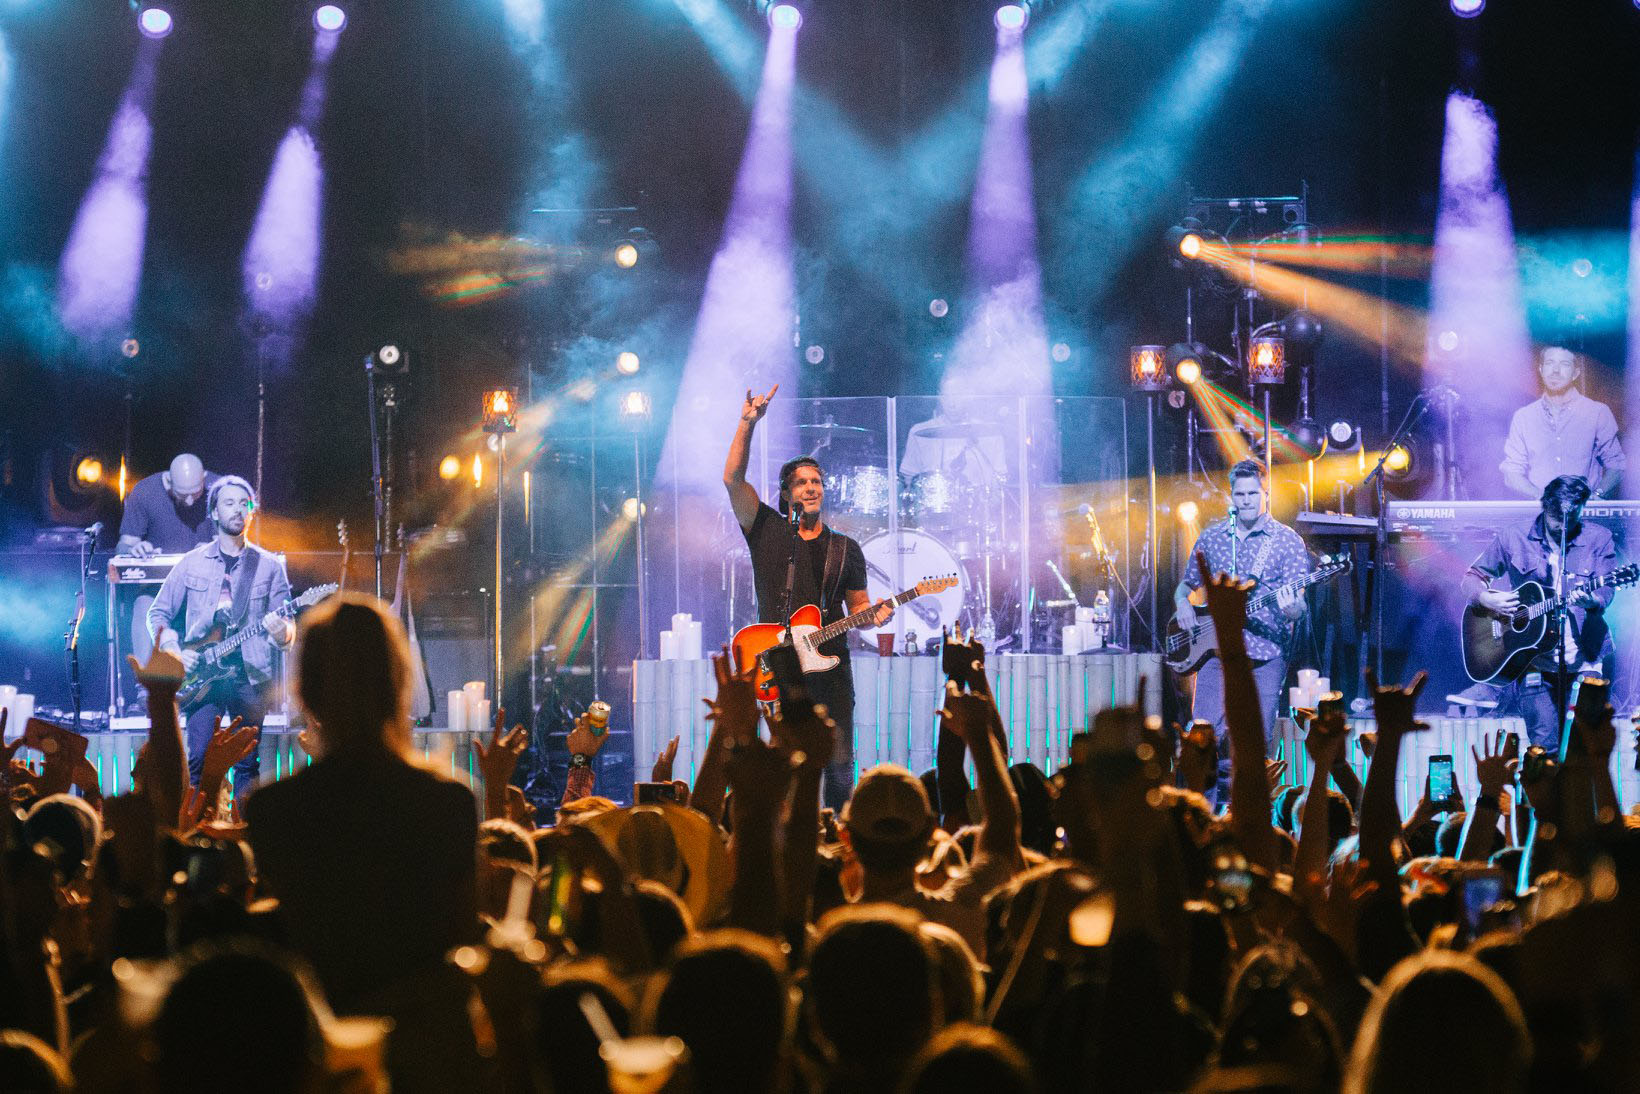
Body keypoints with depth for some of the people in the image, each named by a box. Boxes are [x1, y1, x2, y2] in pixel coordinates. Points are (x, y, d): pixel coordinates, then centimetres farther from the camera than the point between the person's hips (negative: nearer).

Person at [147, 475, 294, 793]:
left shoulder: (268, 566, 10)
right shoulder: (193, 563, 10)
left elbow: (289, 629, 9)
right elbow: (158, 613, 13)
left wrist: (281, 632, -16)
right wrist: (173, 649, -4)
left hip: (251, 674, 0)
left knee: (247, 764, -1)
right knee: (198, 759, -11)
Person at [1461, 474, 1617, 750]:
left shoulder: (1598, 540, 4)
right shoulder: (1514, 538, 5)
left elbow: (1604, 593, -5)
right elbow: (1473, 577, 11)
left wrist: (1591, 601, -28)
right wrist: (1487, 599, -11)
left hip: (1584, 661, 1)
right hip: (1536, 660, -1)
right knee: (1546, 743, -13)